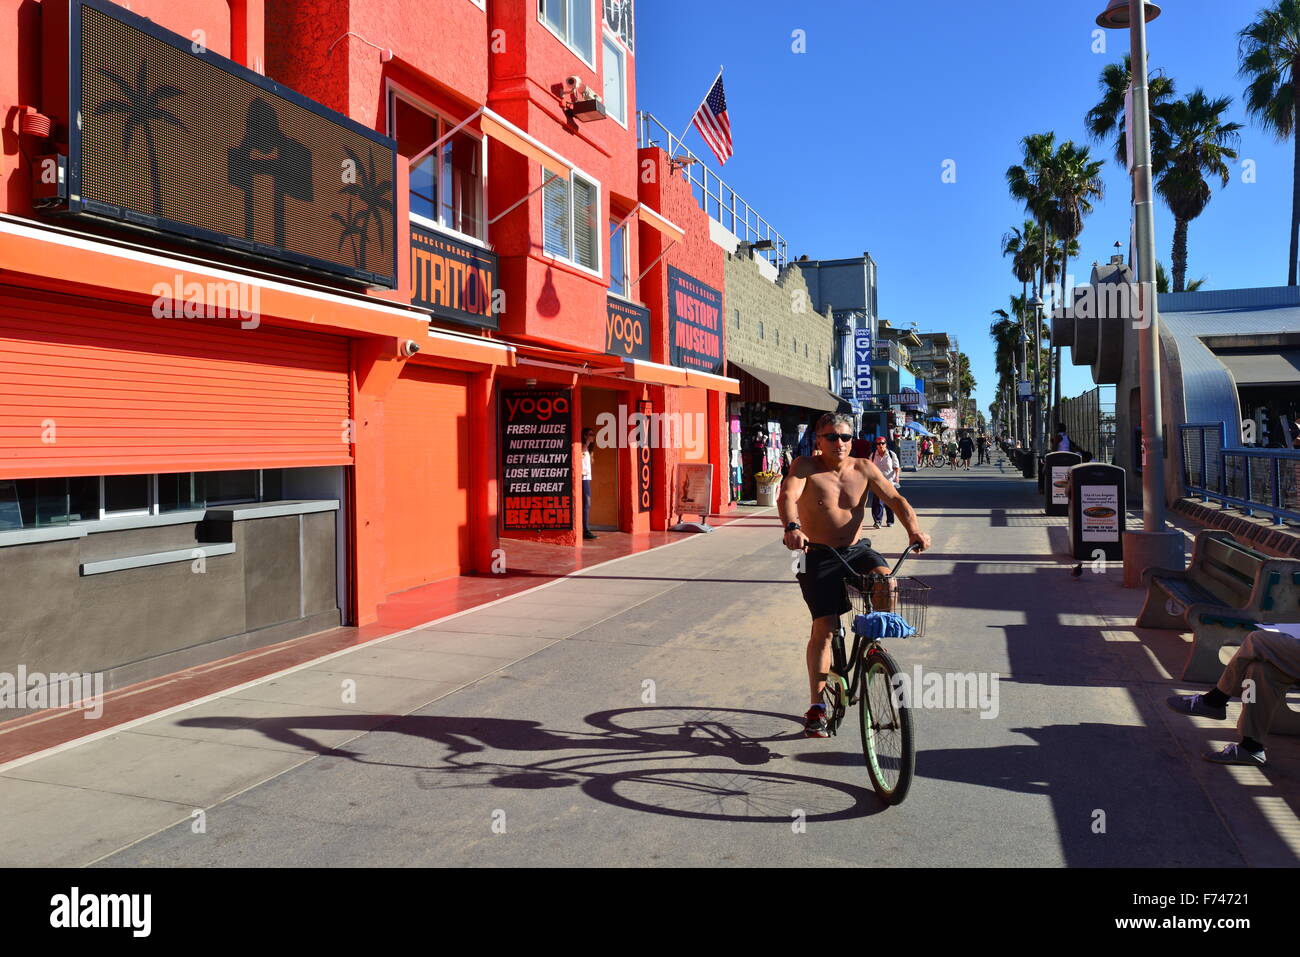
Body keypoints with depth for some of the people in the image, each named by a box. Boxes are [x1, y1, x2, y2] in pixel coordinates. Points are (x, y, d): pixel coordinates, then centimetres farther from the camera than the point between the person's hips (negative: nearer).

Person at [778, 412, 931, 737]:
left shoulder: (864, 469, 2)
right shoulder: (806, 466, -8)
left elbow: (894, 498, -5)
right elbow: (788, 495, -26)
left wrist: (913, 528, -24)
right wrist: (792, 528, -46)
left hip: (858, 551, 3)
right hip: (820, 557, -2)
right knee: (823, 628, -7)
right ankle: (816, 708, 6)